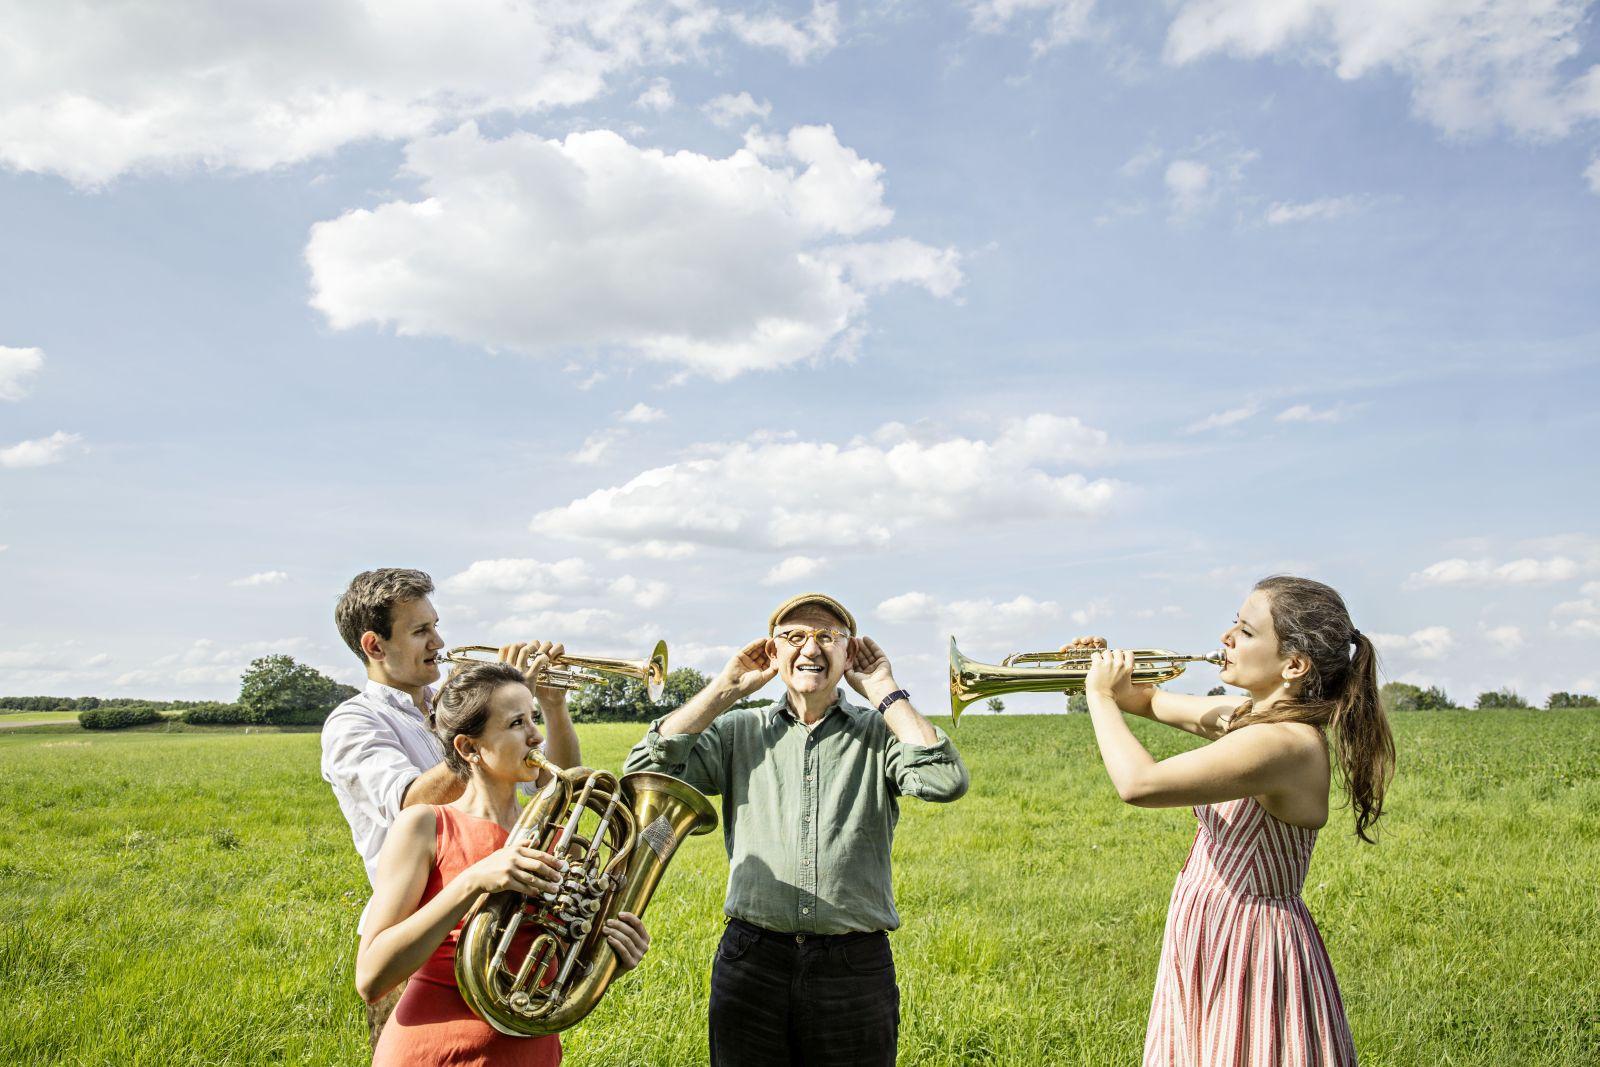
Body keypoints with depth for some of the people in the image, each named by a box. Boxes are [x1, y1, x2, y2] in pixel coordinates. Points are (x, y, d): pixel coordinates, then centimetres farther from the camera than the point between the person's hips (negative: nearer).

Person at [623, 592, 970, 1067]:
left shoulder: (879, 733, 3)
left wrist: (884, 691, -7)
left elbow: (946, 781, -15)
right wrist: (726, 687, -3)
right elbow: (647, 769, -5)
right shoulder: (737, 731, 6)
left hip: (856, 969, -1)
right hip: (751, 962, 1)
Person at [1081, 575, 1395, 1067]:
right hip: (1211, 938, 9)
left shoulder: (1285, 743, -25)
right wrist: (1116, 683, -1)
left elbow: (1139, 784, -33)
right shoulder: (1245, 714, 4)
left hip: (1247, 951, -9)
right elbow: (1155, 702, 20)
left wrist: (1102, 696, -19)